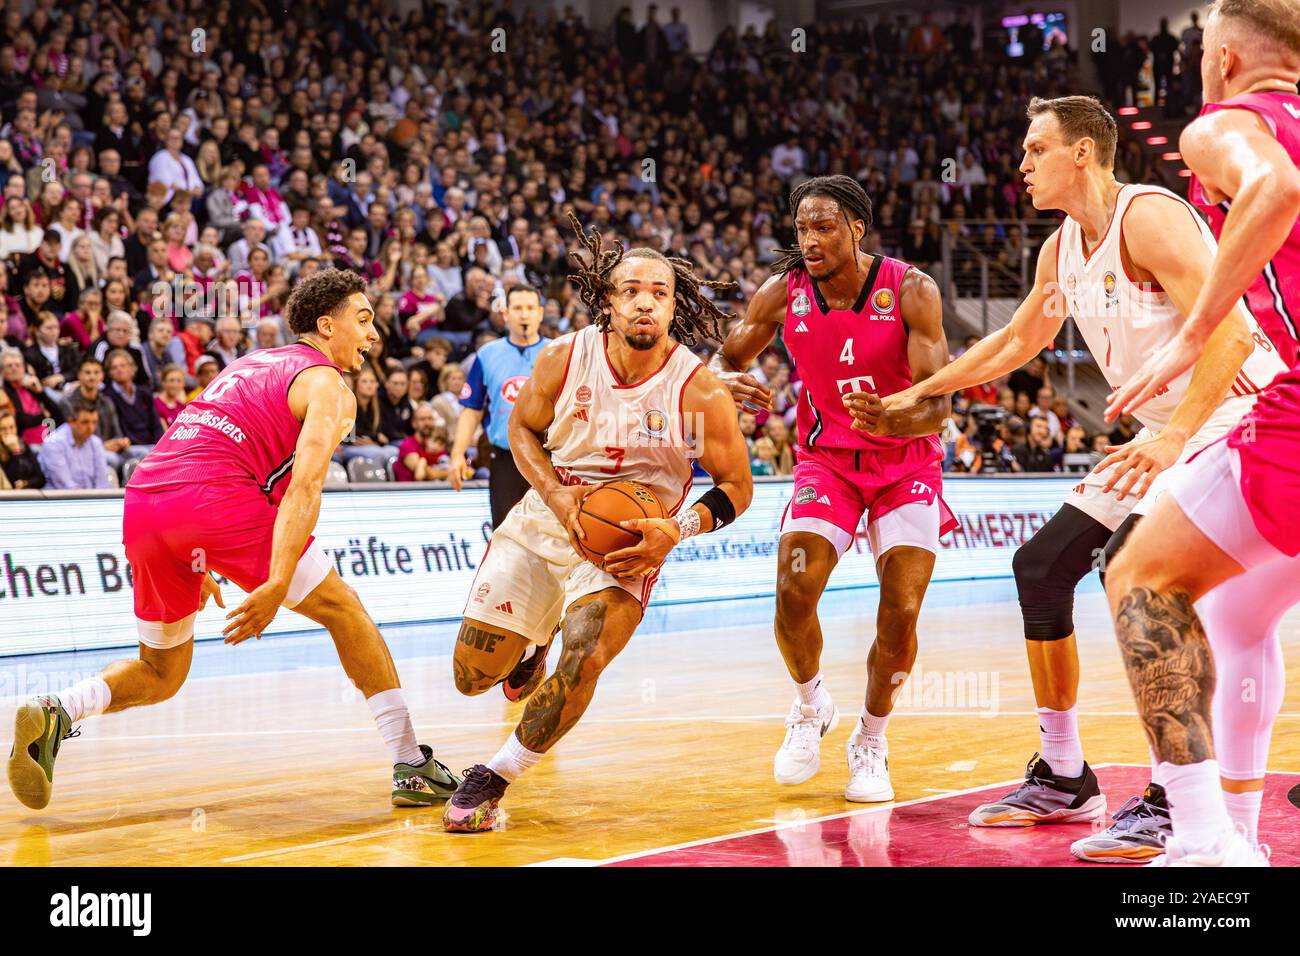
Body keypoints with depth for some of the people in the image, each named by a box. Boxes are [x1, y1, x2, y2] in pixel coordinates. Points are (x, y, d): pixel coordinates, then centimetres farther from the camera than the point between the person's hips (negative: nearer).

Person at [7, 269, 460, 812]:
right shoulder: (329, 387, 7)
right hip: (217, 502, -7)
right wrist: (276, 587, -19)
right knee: (345, 612, 10)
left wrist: (199, 568, 38)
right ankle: (412, 766, 9)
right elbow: (305, 485, -10)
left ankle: (53, 714, -4)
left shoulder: (251, 363, 32)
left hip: (142, 503, 7)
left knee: (161, 675, 22)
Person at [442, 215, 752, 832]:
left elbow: (736, 487, -5)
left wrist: (677, 531, -23)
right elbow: (522, 428, 6)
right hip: (543, 522, 3)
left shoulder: (700, 392, -16)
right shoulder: (564, 359, -11)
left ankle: (493, 778, -7)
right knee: (471, 675, 4)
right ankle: (533, 643, 43)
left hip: (627, 544, -3)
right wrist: (556, 496, -12)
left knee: (584, 659, -29)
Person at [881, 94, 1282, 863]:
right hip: (1166, 434, 10)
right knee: (1042, 564, 8)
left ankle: (1177, 803, -22)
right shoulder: (1063, 249, 9)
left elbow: (1230, 335, -29)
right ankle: (1063, 780, 17)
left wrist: (1173, 437, -39)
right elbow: (1015, 344, 25)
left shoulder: (1150, 219, -20)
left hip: (1236, 415, -10)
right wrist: (919, 394, 26)